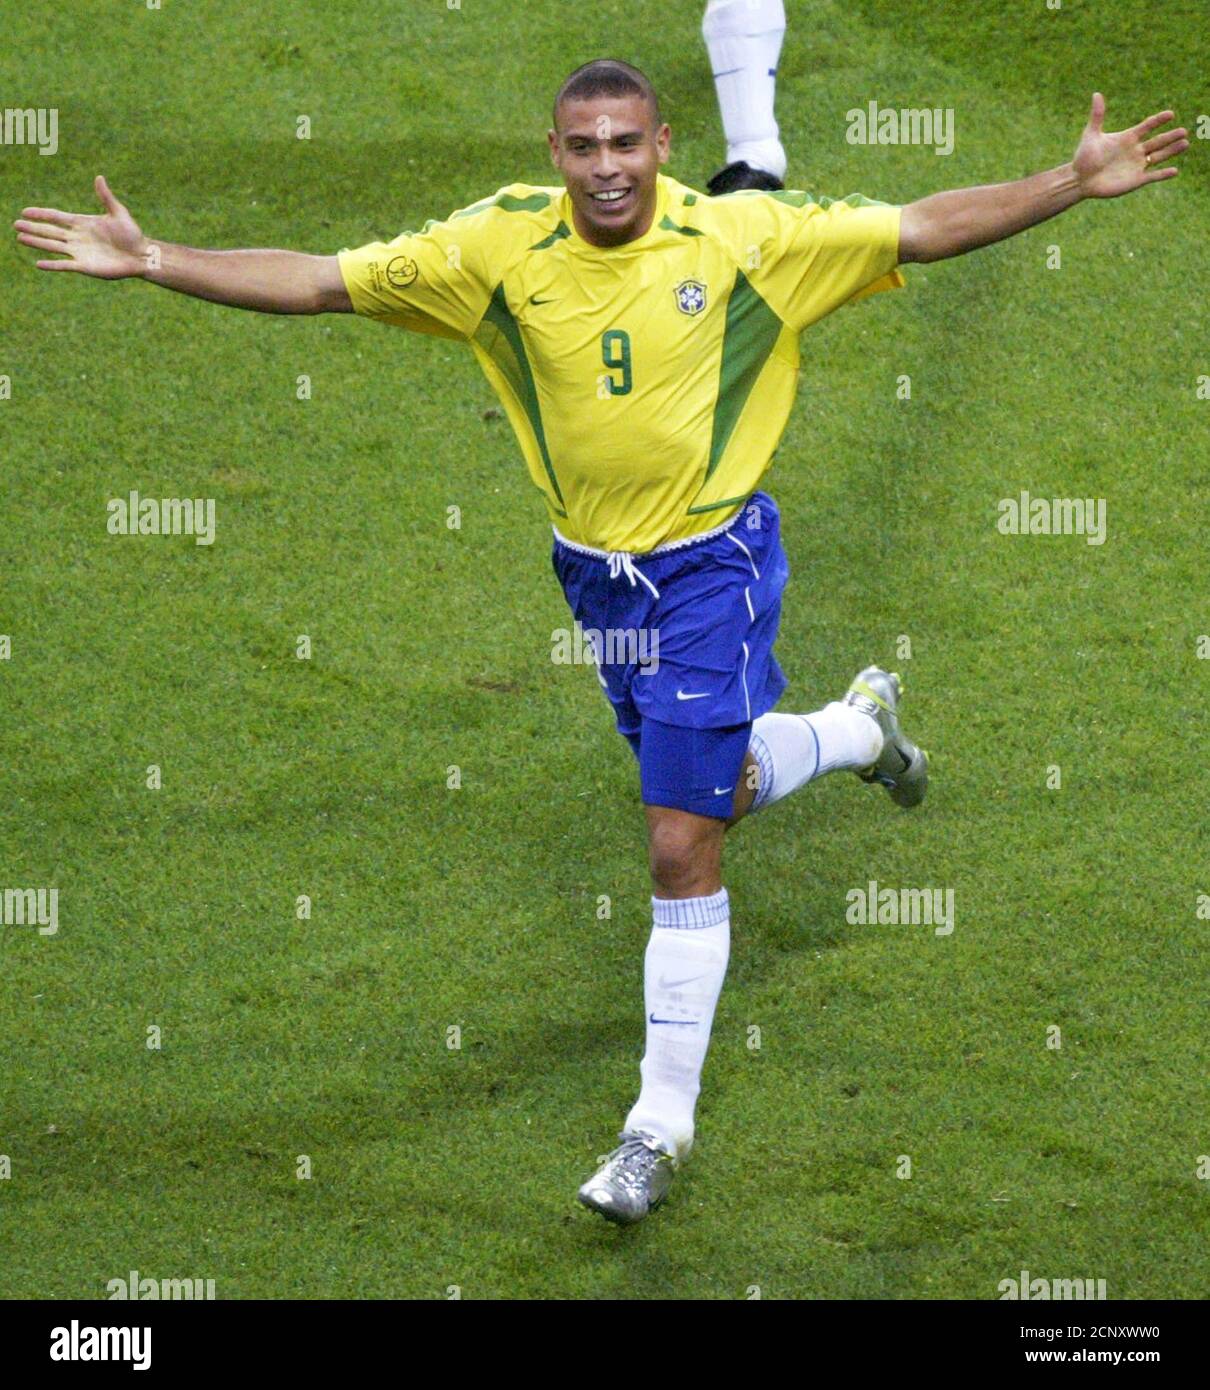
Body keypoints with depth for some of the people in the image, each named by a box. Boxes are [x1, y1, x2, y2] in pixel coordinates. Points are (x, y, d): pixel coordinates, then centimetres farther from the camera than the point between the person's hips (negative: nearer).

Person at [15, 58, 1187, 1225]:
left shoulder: (746, 238, -14)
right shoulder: (500, 246, -9)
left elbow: (926, 229, -9)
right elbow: (317, 283, -9)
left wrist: (1078, 182, -18)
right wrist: (146, 261, -16)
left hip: (713, 564, -4)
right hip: (595, 567, 4)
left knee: (681, 846, -7)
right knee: (725, 789, 21)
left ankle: (662, 1124, 7)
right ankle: (860, 724, 57)